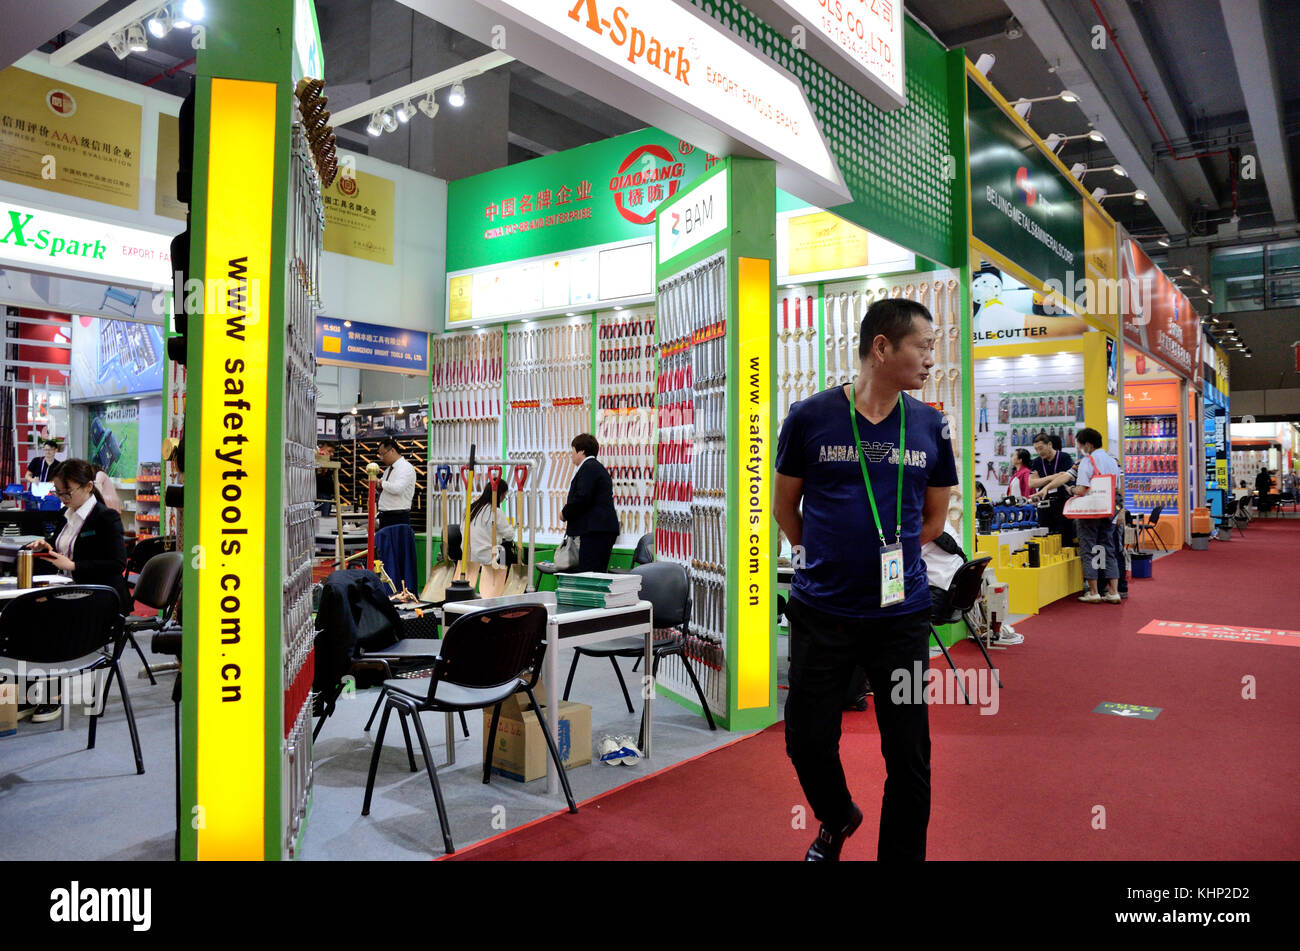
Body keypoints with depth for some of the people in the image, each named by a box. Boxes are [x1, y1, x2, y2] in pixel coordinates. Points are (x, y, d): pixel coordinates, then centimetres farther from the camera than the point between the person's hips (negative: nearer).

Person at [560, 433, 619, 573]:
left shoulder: (588, 467, -8)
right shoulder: (598, 467, 25)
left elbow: (582, 497, -18)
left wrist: (565, 513, -4)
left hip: (596, 531, -11)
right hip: (603, 529, 11)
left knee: (588, 574, -12)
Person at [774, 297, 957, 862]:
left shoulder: (930, 426, 2)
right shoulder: (809, 418, -5)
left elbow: (934, 517, 14)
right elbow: (784, 508, 6)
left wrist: (889, 556, 9)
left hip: (902, 614, 1)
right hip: (821, 611, -1)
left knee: (908, 757, 7)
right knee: (807, 741, 10)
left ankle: (900, 854, 29)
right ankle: (837, 820, 41)